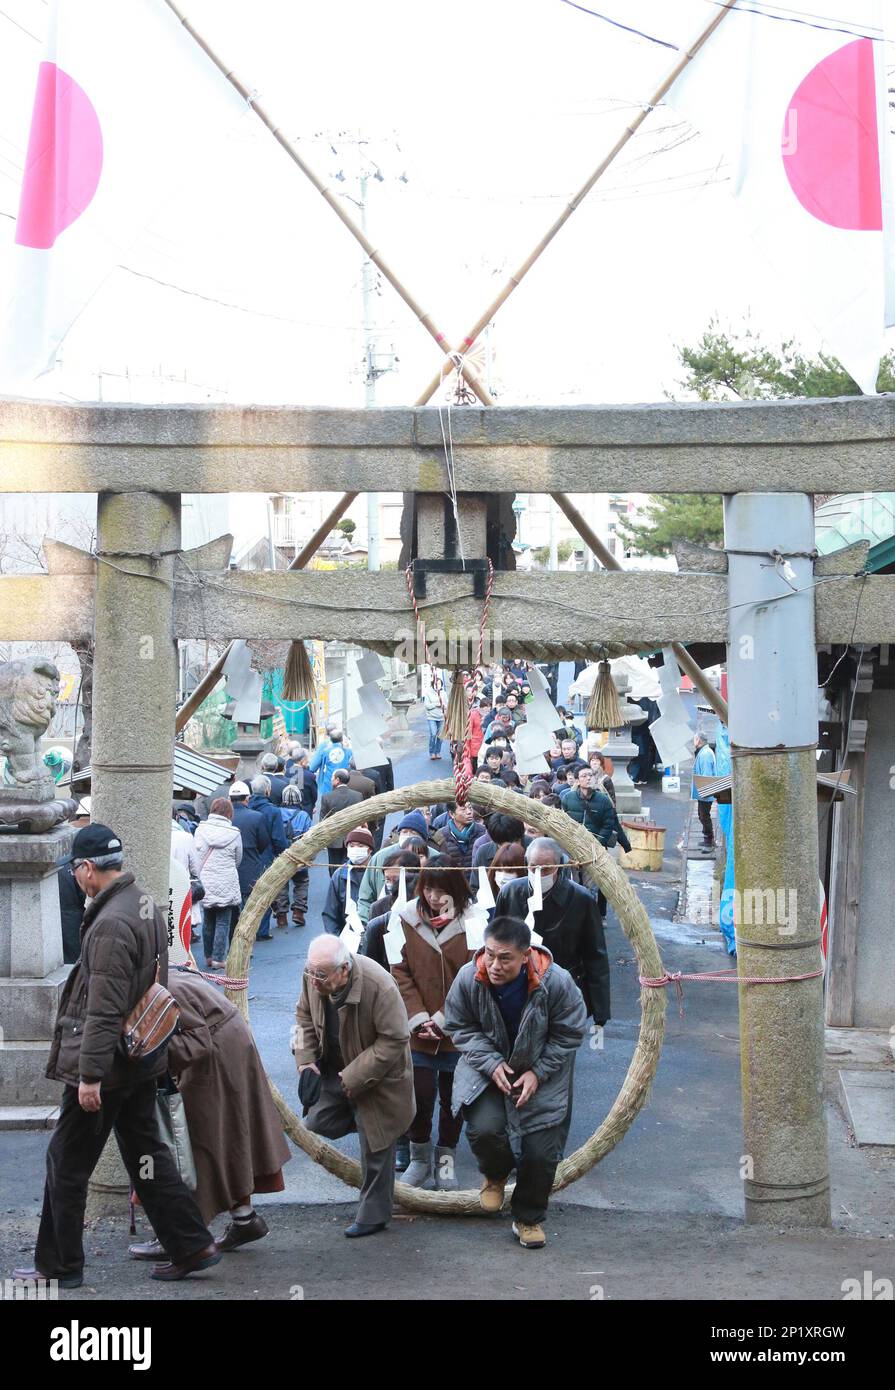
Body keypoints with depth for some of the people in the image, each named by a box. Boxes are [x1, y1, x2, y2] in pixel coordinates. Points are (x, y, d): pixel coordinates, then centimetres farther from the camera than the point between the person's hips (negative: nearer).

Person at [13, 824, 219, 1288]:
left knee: (66, 1163, 5)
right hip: (142, 1060, 9)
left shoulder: (110, 923, -23)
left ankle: (58, 1266, 15)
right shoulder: (145, 905, 7)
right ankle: (192, 1246, 18)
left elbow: (104, 1009, -25)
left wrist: (90, 1075, -21)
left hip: (106, 1064, -9)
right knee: (145, 1153, 17)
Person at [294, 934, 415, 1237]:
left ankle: (373, 1216, 20)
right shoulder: (313, 977, -16)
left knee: (375, 1146, 4)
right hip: (334, 1069, 6)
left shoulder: (379, 986, -34)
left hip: (376, 1075, -6)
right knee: (316, 1123, 8)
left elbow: (394, 1040, -27)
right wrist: (305, 1058, -9)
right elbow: (305, 1016, 4)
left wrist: (356, 1078, -25)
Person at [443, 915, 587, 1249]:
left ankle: (528, 1219, 25)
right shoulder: (468, 978, -22)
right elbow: (461, 1028, -6)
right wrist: (491, 1062, -19)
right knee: (484, 1129, -22)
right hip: (487, 1067, 0)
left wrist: (538, 1073, -16)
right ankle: (495, 1174, 16)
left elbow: (568, 1035, -10)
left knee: (541, 1152, -1)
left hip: (542, 1074, 0)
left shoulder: (557, 982, -26)